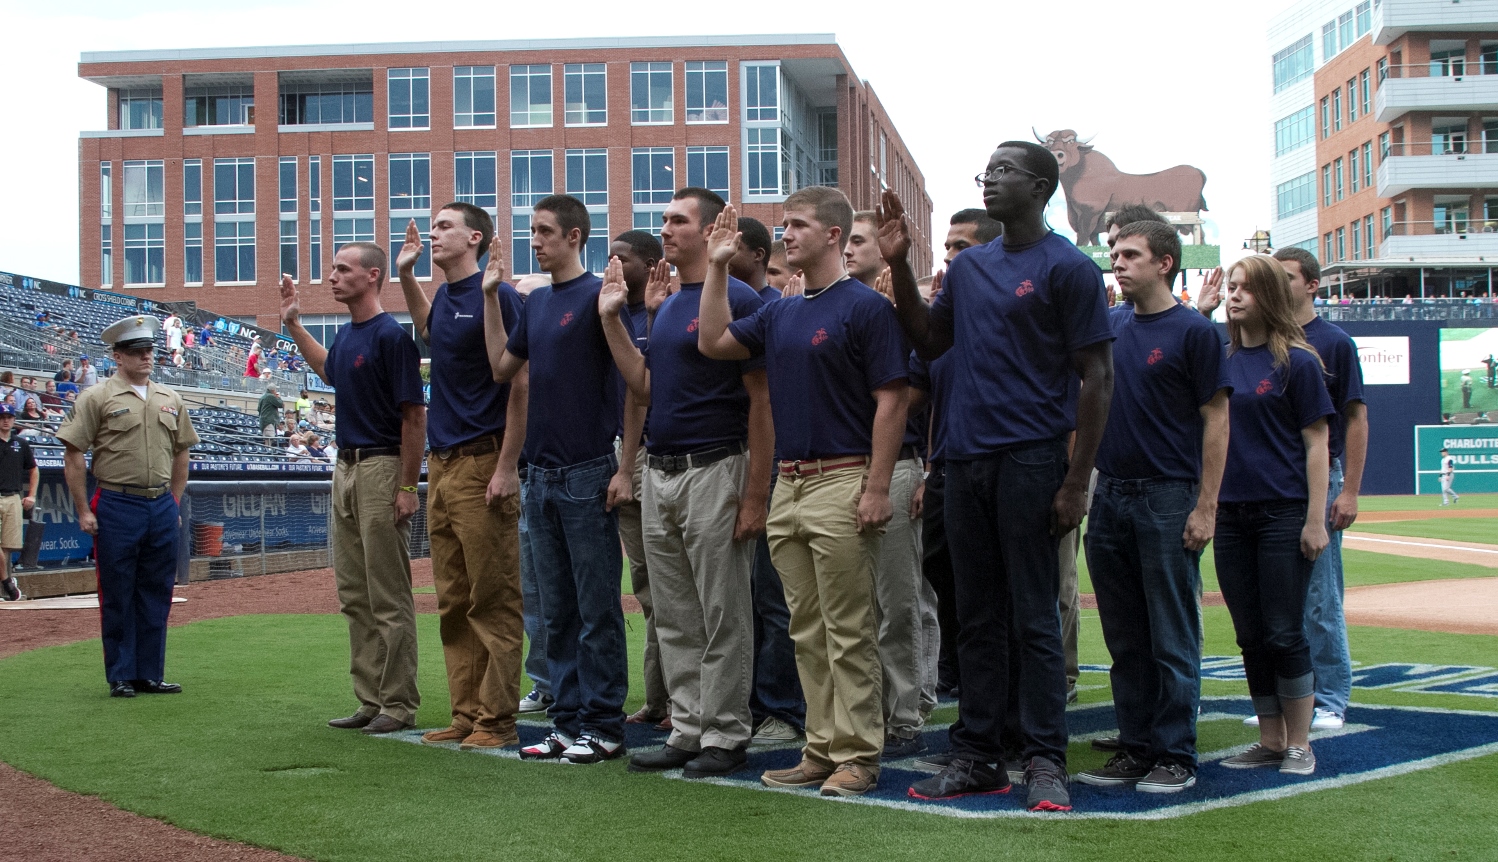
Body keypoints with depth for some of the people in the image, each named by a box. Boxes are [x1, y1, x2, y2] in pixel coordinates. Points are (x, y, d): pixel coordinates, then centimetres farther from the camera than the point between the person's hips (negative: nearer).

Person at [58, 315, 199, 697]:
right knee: (118, 596, 2)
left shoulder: (170, 400, 12)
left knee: (156, 595, 9)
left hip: (162, 508, 5)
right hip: (117, 509, -5)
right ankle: (121, 676, 10)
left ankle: (149, 674, 17)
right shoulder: (97, 398, -4)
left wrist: (173, 504, 13)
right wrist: (84, 511, -8)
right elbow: (73, 455, -5)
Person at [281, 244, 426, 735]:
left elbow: (414, 415, -16)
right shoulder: (346, 334, 12)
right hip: (346, 467, 9)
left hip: (382, 468, -9)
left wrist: (408, 487, -20)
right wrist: (293, 324, 30)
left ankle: (399, 705, 3)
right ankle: (370, 700, 19)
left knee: (389, 597, -4)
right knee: (354, 596, 12)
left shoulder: (391, 335, -14)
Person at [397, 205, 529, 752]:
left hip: (483, 465, -9)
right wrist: (405, 275, 28)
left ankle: (497, 721, 1)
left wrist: (507, 467, -19)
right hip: (442, 464, 9)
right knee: (453, 604, 11)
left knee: (493, 602, -4)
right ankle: (466, 715, 17)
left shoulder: (497, 296, -10)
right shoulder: (444, 297, 14)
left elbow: (520, 384, -15)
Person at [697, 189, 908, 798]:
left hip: (842, 485, -8)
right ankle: (821, 749, 18)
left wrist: (877, 488, -17)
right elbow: (713, 343, 15)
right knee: (807, 632, 11)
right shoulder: (779, 313, 16)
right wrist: (718, 266, 10)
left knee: (850, 632, -2)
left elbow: (891, 401, -12)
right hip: (788, 485, 8)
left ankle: (857, 756, 5)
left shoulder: (866, 307, -7)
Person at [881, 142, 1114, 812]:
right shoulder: (968, 267, 15)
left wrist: (1076, 483, -14)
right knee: (977, 618, 10)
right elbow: (928, 342, 17)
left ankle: (1045, 763, 5)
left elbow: (1096, 378, -8)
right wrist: (897, 264, 7)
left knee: (1034, 618, -2)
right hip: (965, 460, 6)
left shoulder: (1067, 268, -5)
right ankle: (977, 756, 17)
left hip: (1030, 461, -6)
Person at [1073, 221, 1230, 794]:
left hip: (1168, 499, -6)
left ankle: (1175, 756, 7)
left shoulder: (1194, 331, -5)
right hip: (1110, 495, 6)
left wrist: (1205, 507, -13)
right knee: (1125, 638, 11)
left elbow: (1216, 421, -7)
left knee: (1172, 639, 0)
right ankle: (1136, 748, 19)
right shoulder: (1111, 327, 11)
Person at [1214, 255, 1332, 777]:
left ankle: (1299, 744, 10)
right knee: (1251, 636, 9)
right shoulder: (1220, 359, 9)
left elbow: (1316, 443, -6)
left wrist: (1315, 520, -11)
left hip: (1284, 512, -5)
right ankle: (1270, 742, 19)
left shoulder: (1296, 361, -4)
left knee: (1285, 633, -2)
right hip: (1231, 513, 5)